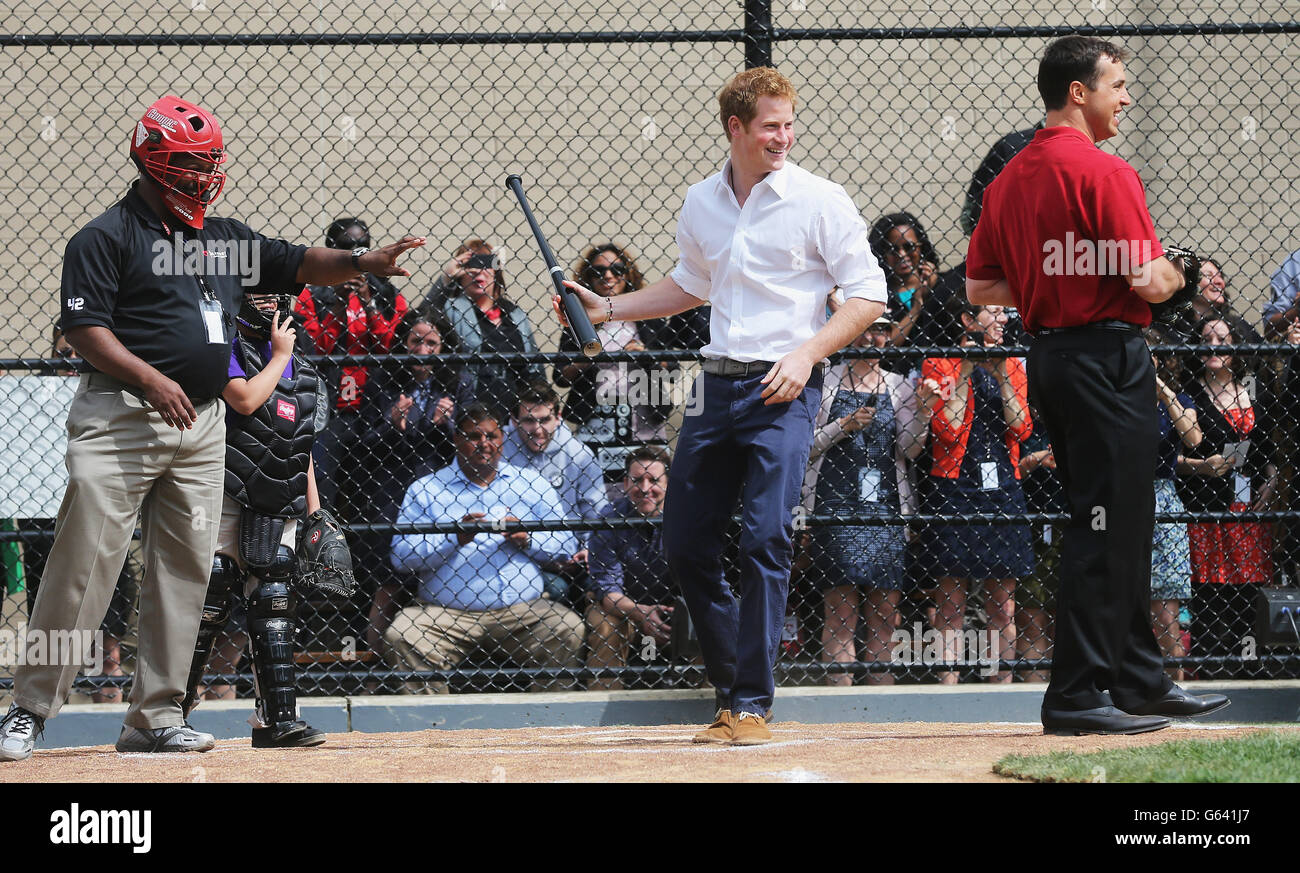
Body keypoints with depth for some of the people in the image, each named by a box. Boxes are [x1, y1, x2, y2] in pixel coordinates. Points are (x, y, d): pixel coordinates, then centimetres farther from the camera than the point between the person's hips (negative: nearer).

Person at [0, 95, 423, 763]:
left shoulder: (225, 239, 17)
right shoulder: (105, 238, -4)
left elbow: (296, 264, 16)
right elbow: (84, 328, -11)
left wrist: (360, 263, -3)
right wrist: (150, 379, -23)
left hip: (202, 424, 7)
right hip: (120, 422, -7)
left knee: (185, 569, 5)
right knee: (85, 563, -11)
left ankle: (156, 715, 11)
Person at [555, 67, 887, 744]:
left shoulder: (820, 201, -5)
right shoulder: (701, 204, 11)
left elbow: (867, 294, -5)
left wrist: (807, 352, -17)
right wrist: (610, 308, 20)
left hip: (783, 389, -6)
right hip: (716, 384, 6)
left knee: (766, 541, -16)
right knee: (685, 543, 7)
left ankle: (752, 703, -11)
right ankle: (732, 688, 21)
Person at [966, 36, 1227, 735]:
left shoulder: (1009, 179, 12)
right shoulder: (1104, 173, -14)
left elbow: (980, 286, 14)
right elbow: (1150, 281, -18)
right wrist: (1175, 275, 3)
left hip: (1048, 355, 9)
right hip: (1107, 357, -9)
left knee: (1122, 527, 17)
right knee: (1107, 531, -7)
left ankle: (1140, 681, 23)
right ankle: (1077, 696, -8)